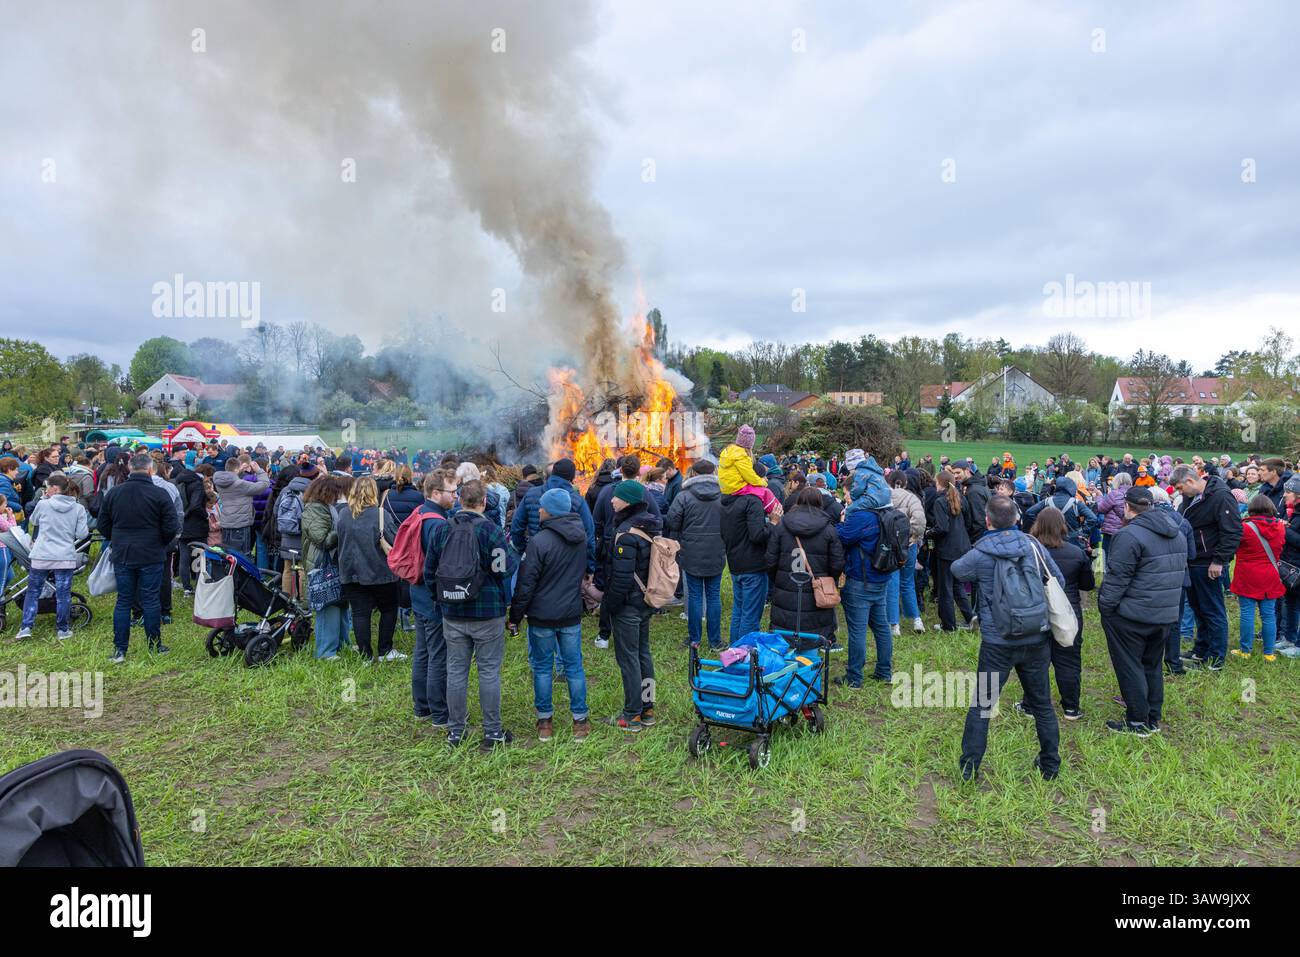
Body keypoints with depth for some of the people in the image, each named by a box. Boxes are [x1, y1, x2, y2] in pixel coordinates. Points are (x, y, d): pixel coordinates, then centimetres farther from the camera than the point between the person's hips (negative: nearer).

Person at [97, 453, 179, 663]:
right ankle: (155, 647, 12)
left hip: (122, 556, 3)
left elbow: (103, 525, 9)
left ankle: (119, 650, 9)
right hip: (151, 557, -3)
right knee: (151, 600, 4)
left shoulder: (113, 493, 2)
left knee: (123, 601, 9)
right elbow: (171, 528, -9)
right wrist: (161, 544, 10)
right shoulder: (160, 494, -10)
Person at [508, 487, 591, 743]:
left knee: (542, 667, 11)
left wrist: (515, 617, -5)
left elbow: (526, 584, -14)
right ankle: (580, 720, 19)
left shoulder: (540, 541, -19)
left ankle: (545, 721, 20)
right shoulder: (581, 536, 0)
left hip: (542, 616, -4)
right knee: (574, 666, 12)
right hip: (572, 615, 4)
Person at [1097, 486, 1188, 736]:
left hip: (1132, 616, -8)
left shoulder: (1129, 535, -20)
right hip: (1167, 614, 8)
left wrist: (1104, 607, -8)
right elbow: (1179, 571, 17)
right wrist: (1168, 603, 21)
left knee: (1130, 667, 4)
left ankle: (1138, 722, 10)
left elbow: (1116, 578, -19)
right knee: (1153, 666, 18)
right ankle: (1153, 719, 27)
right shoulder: (1176, 533, 9)